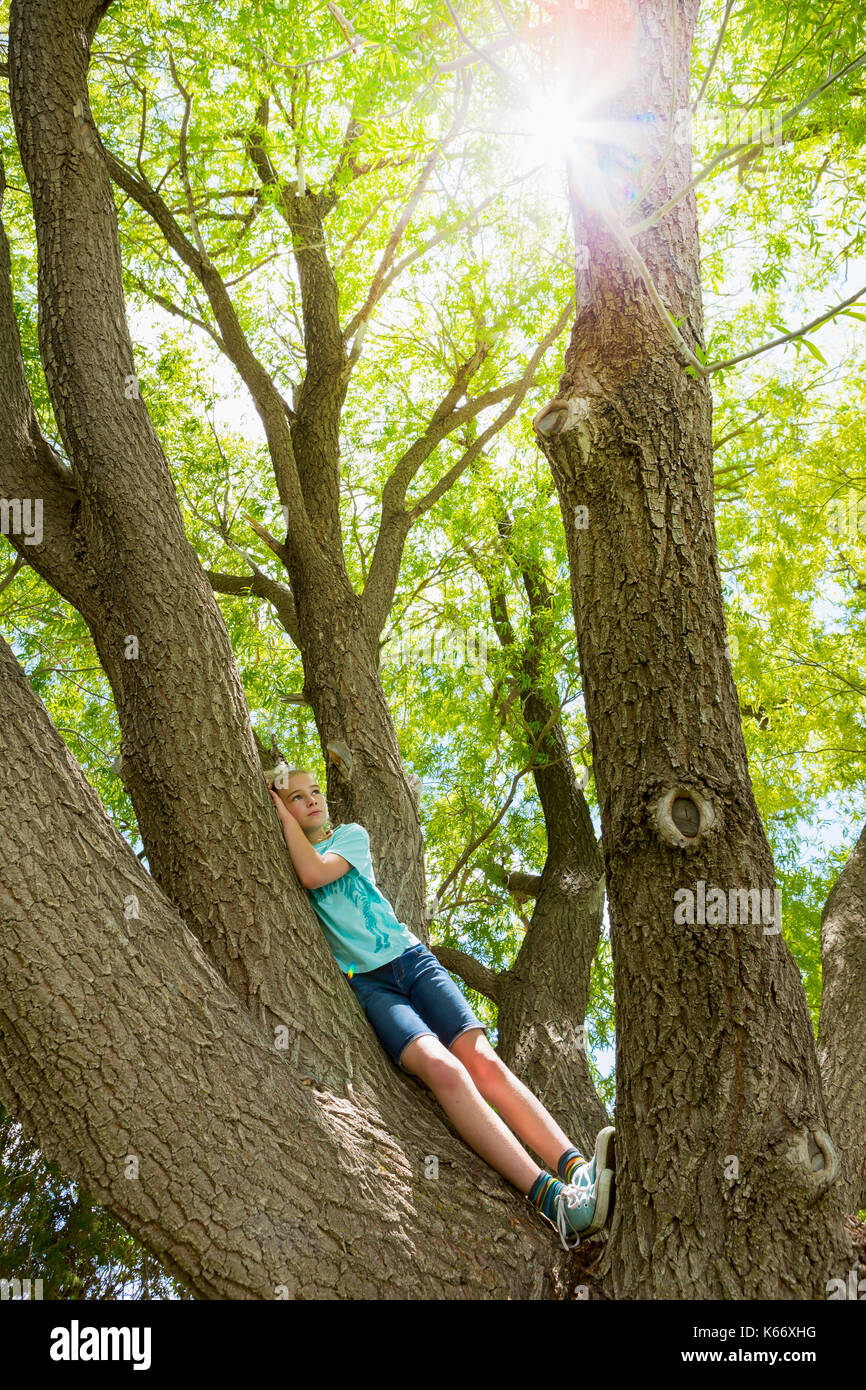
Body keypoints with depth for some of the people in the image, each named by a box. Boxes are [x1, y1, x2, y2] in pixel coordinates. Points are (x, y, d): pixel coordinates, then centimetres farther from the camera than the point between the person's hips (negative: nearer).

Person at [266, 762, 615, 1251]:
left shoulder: (352, 834, 13)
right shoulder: (283, 858, 16)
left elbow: (315, 874, -5)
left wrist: (286, 817, 4)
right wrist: (279, 811, 2)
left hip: (412, 958, 3)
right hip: (365, 984, -2)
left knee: (482, 1059, -20)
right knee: (442, 1068, -28)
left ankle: (577, 1170, -31)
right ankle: (553, 1201, -39)